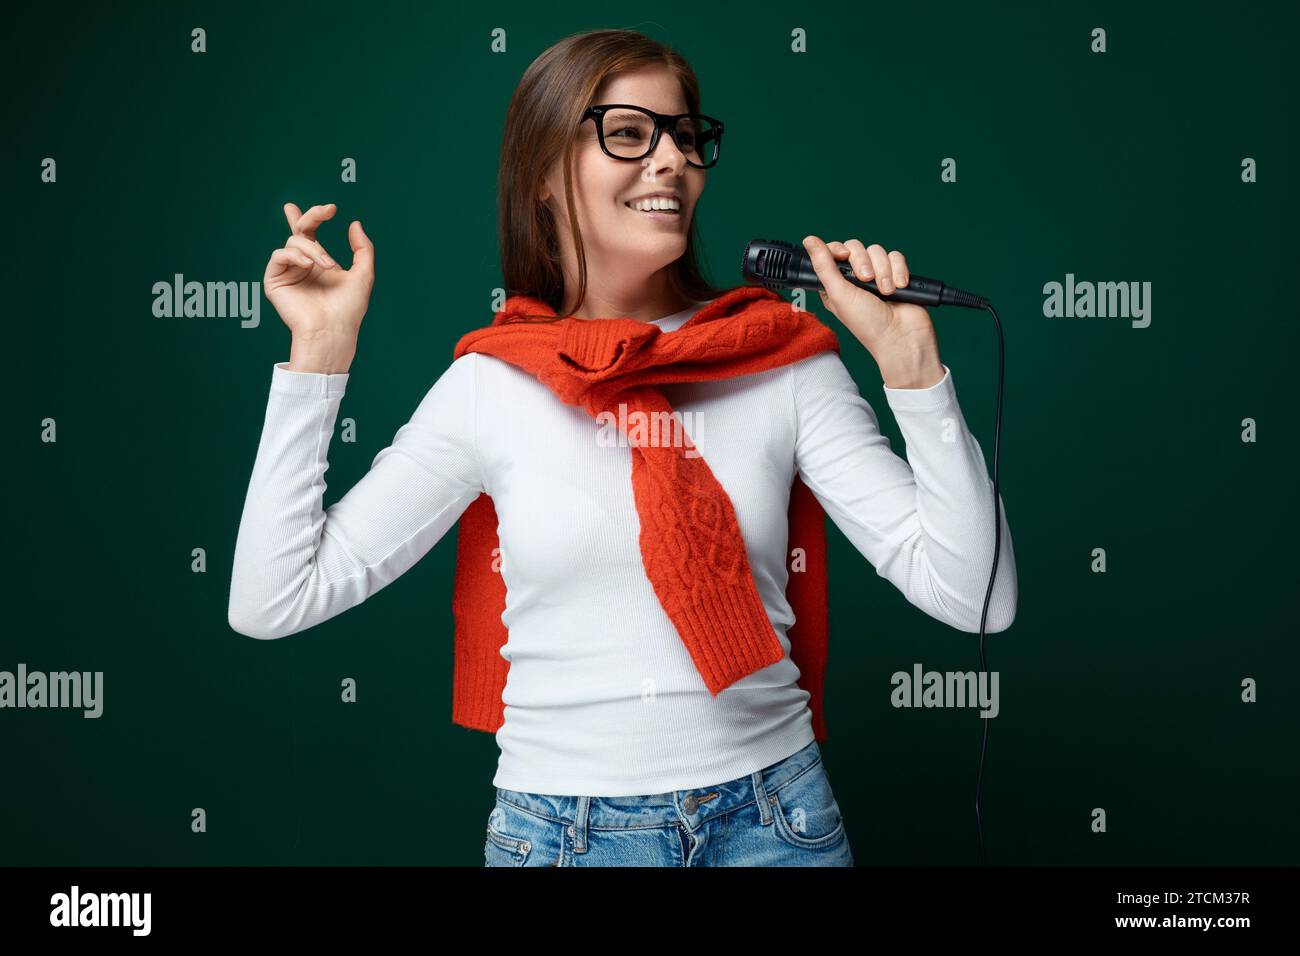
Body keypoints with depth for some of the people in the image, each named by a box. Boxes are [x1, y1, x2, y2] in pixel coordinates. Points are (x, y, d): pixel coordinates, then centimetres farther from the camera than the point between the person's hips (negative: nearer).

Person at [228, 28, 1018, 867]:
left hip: (771, 817, 1)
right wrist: (319, 351, -8)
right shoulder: (491, 385, -5)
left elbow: (978, 600, -8)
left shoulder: (783, 359, -6)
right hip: (559, 825, 0)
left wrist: (906, 356, -16)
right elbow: (272, 602, -6)